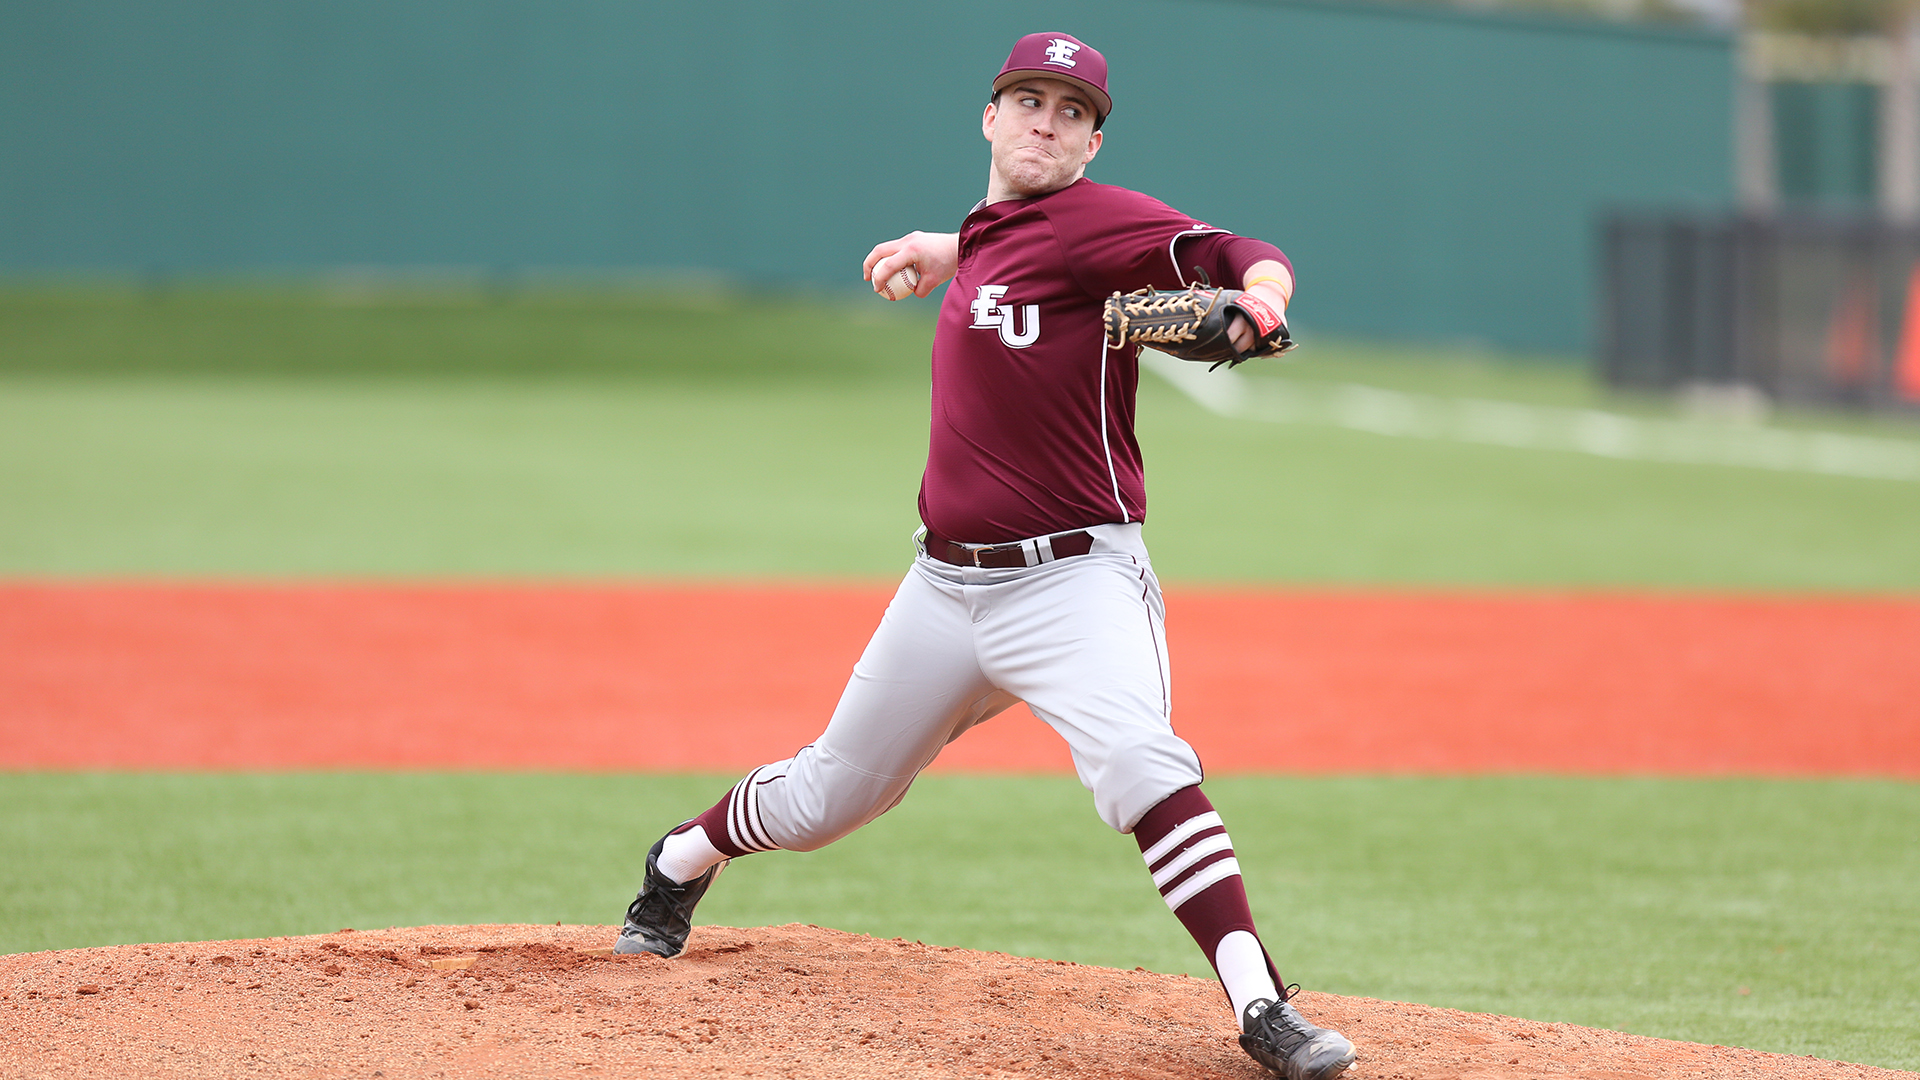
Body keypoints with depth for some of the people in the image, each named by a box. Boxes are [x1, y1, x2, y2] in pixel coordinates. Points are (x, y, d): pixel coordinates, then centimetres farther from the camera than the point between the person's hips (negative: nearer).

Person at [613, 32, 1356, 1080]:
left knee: (1138, 758, -31)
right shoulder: (988, 231, 11)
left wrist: (1258, 297, -47)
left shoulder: (1095, 218, -11)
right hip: (947, 586, 7)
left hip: (1073, 580, -7)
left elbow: (1229, 254, -27)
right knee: (829, 793, 18)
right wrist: (950, 253, 25)